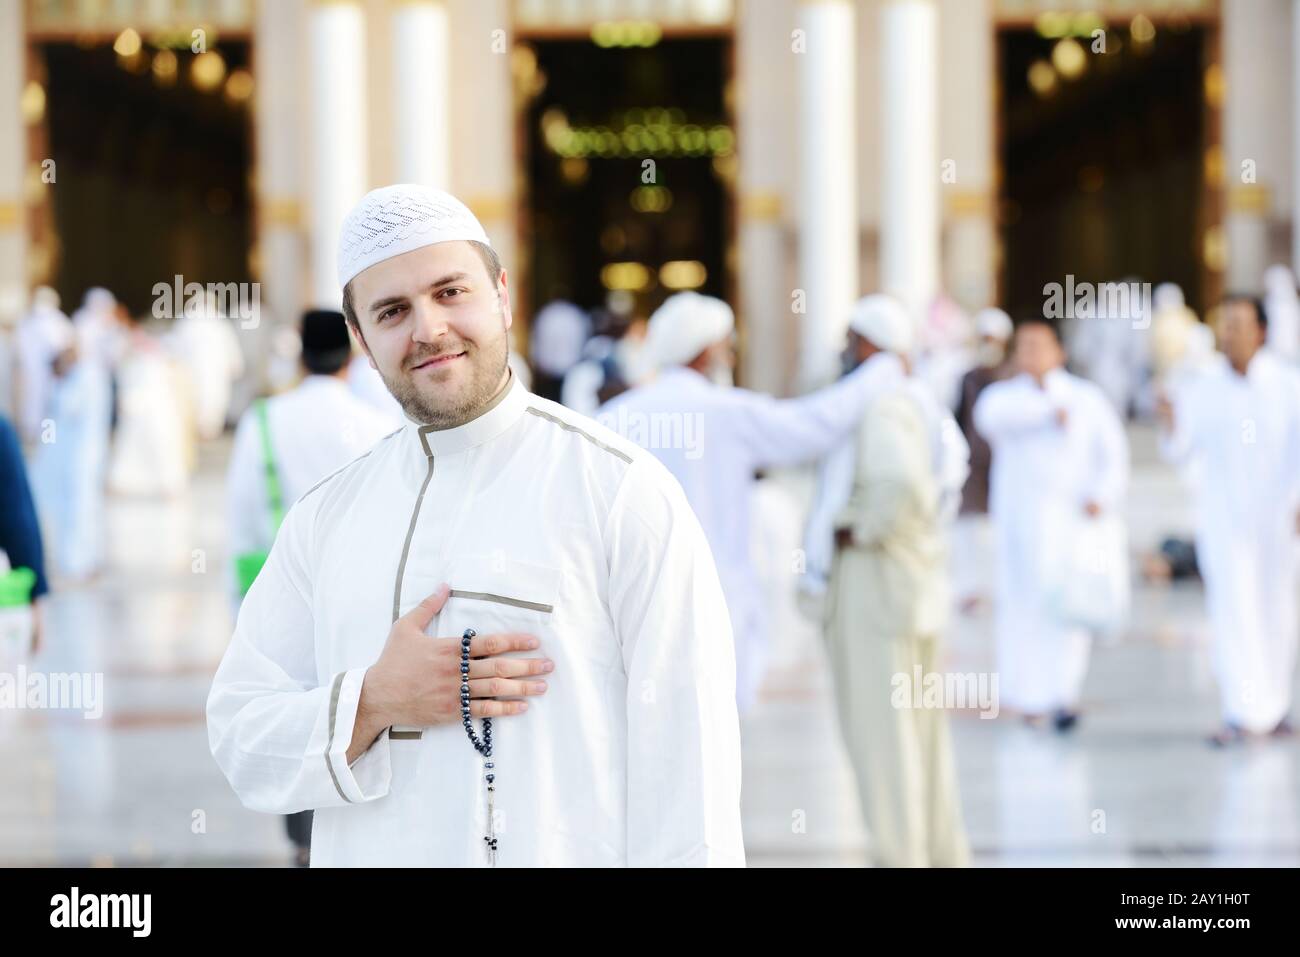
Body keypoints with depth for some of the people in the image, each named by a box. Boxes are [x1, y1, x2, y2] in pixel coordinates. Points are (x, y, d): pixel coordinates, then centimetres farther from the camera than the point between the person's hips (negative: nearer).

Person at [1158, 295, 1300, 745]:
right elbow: (1180, 450, -1)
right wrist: (1171, 425, -21)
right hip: (1221, 520, -1)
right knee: (1232, 612, -11)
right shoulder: (1201, 390, 2)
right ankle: (1241, 714, -14)